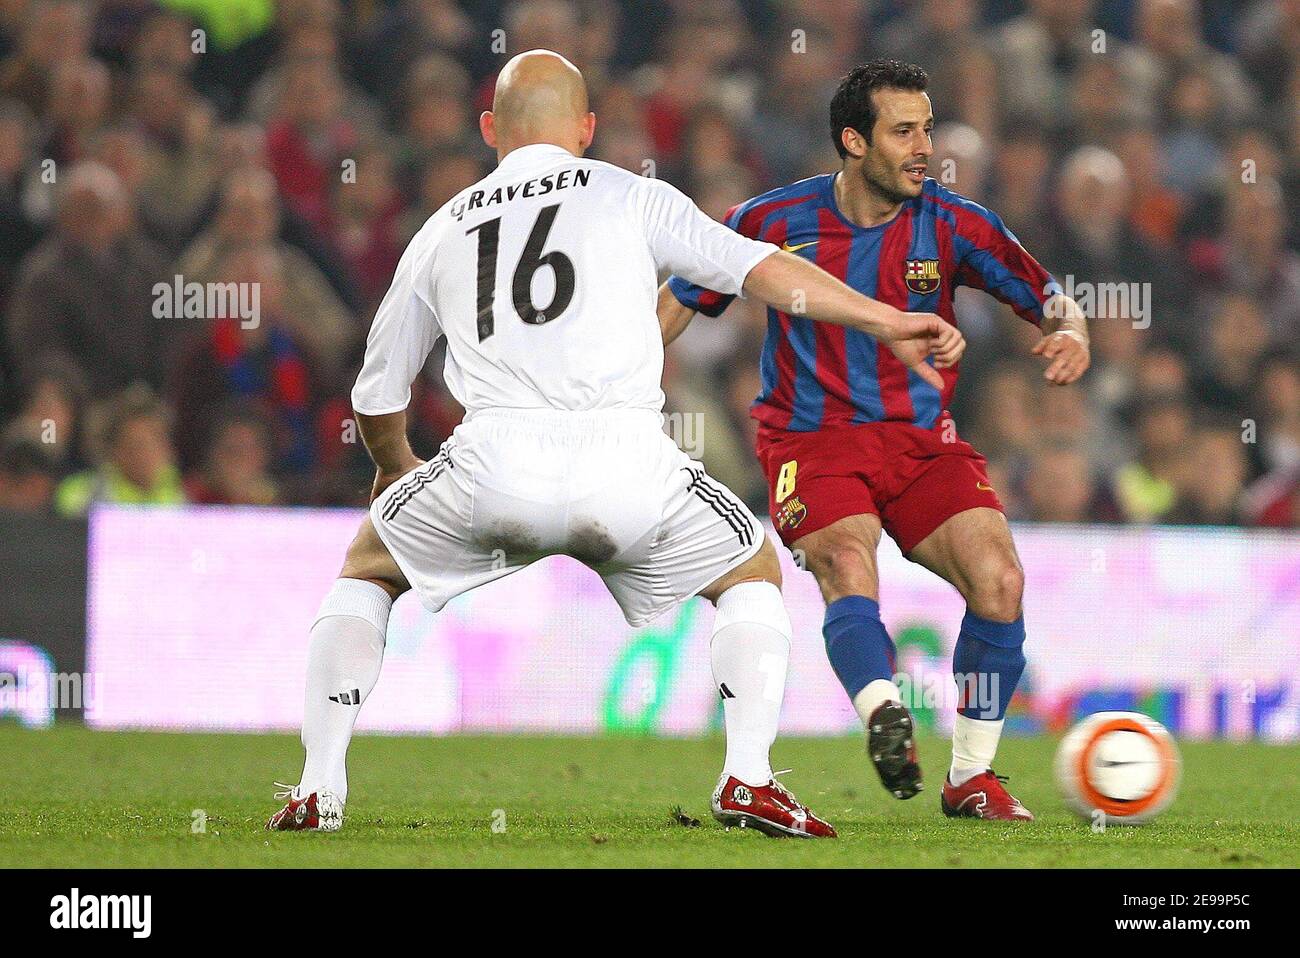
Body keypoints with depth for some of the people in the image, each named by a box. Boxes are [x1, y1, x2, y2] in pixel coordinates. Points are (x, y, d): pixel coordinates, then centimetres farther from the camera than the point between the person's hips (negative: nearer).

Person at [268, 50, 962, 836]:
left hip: (492, 468, 1)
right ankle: (749, 776, 4)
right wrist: (891, 323, 11)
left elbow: (378, 400, 32)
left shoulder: (442, 232, 24)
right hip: (626, 463, -1)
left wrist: (396, 469, 52)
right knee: (754, 575, 25)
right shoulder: (631, 197, 17)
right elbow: (759, 268, 8)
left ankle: (320, 787, 14)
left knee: (368, 567, 28)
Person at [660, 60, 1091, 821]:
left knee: (999, 579, -18)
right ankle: (886, 717, -54)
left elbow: (1050, 299, 3)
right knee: (848, 567, -32)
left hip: (924, 442, 2)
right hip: (813, 441, -2)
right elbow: (679, 300, 9)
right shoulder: (774, 222, -3)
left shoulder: (951, 224, -1)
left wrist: (1071, 332, -21)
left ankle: (972, 778, -4)